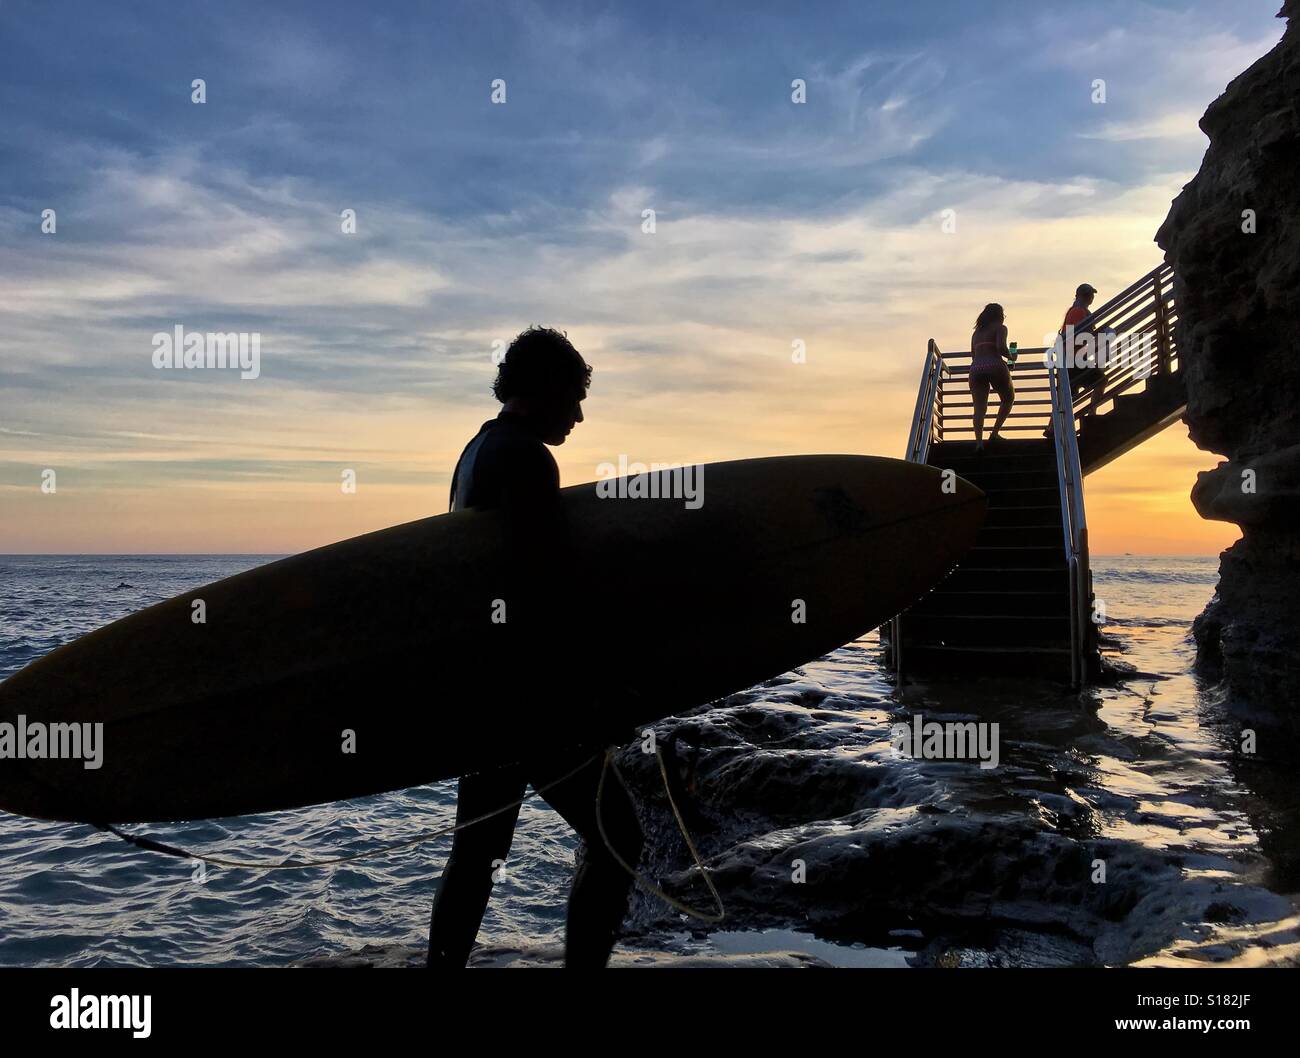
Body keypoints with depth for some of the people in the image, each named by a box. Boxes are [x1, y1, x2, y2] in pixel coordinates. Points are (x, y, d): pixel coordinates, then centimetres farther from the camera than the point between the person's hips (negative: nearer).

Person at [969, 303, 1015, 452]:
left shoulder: (976, 332, 25)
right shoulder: (1000, 328, 6)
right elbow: (1001, 347, -10)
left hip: (976, 368, 4)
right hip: (995, 366, -4)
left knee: (979, 407, -3)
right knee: (1008, 399, 16)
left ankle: (979, 440, -22)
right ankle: (994, 433, 3)